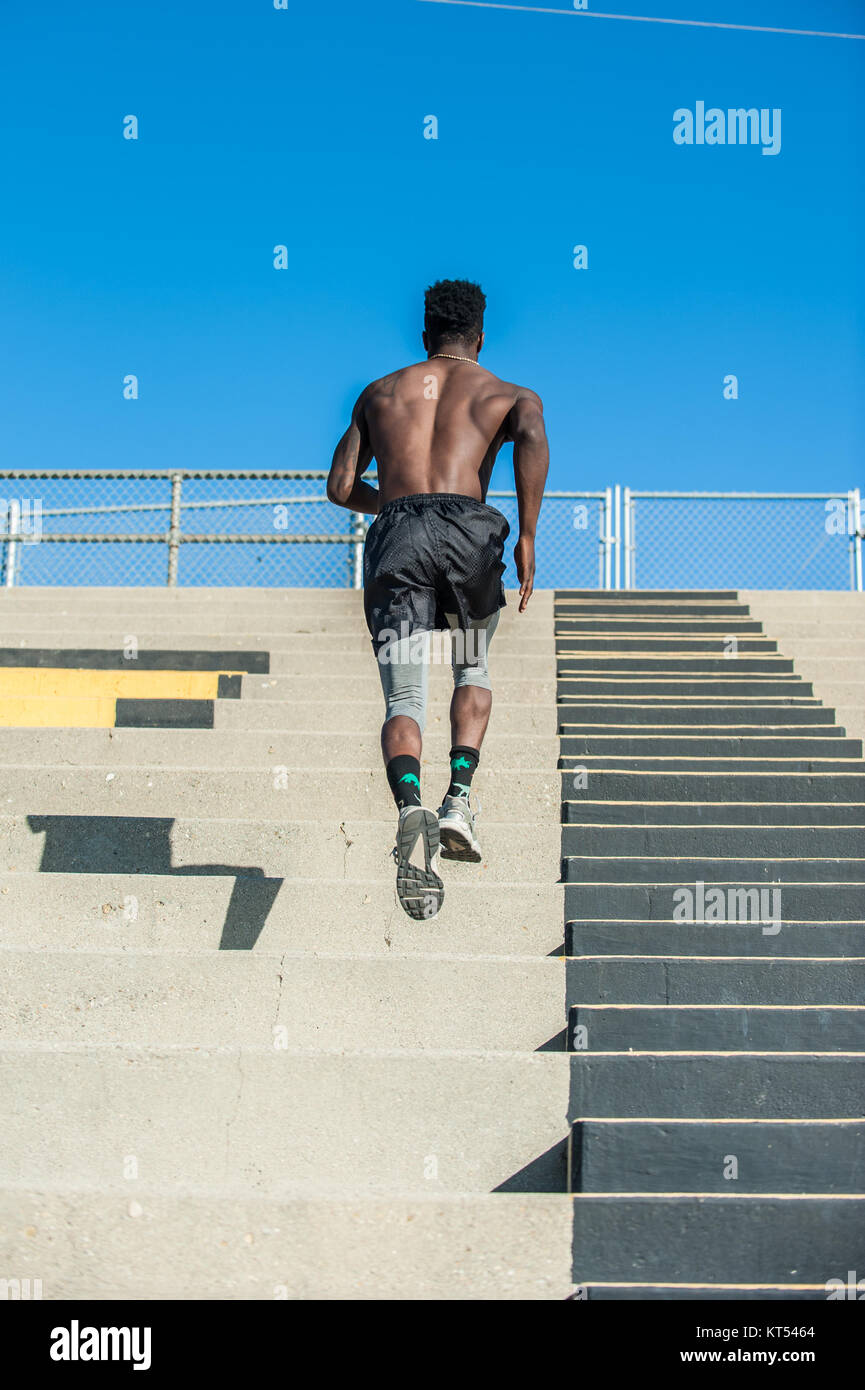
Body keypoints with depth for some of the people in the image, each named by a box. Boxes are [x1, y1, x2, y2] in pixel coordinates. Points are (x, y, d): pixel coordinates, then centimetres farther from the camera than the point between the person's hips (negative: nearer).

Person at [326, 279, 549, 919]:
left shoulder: (380, 393, 28)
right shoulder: (511, 395, 21)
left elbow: (341, 487, 23)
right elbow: (532, 437, -5)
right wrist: (528, 538, -4)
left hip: (396, 534, 1)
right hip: (467, 532, -1)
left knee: (404, 701, -4)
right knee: (474, 669, 25)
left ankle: (411, 809, -33)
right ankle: (460, 799, 7)